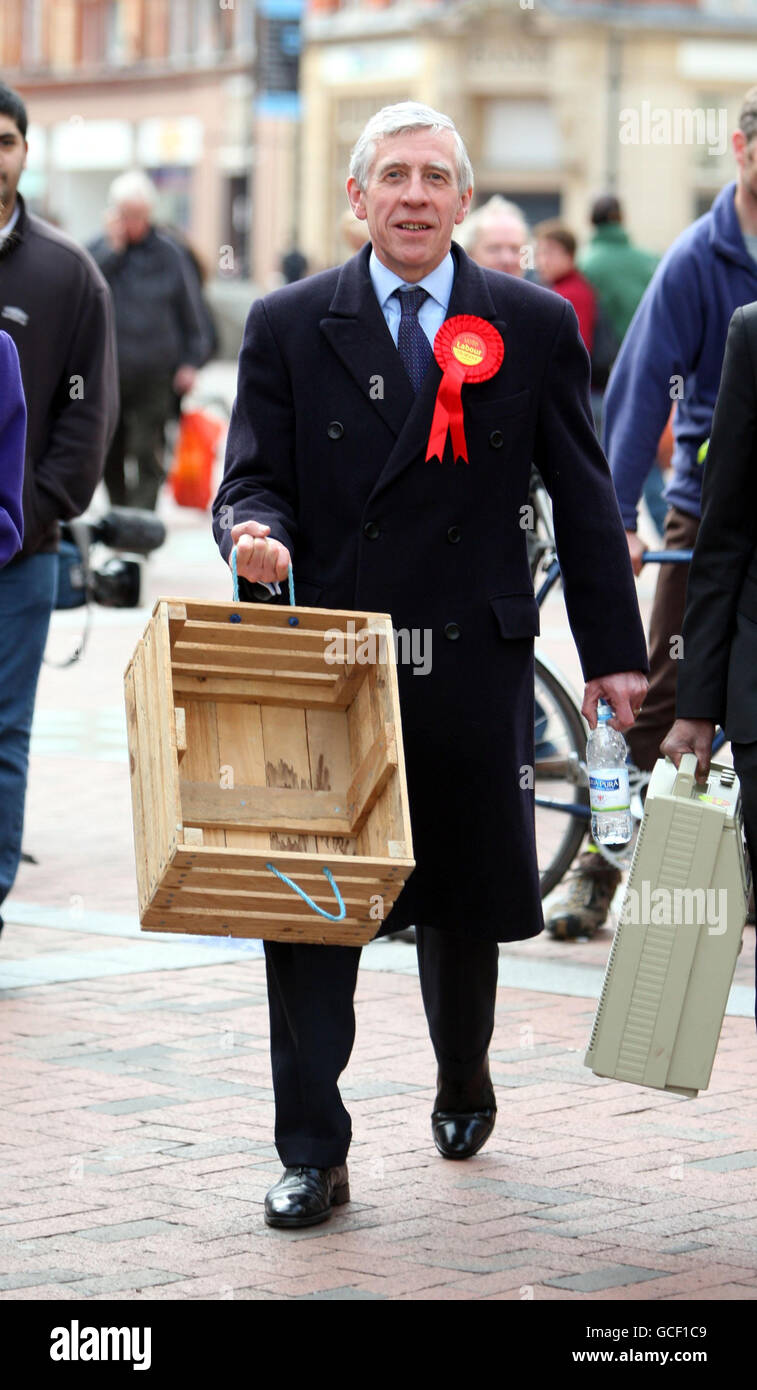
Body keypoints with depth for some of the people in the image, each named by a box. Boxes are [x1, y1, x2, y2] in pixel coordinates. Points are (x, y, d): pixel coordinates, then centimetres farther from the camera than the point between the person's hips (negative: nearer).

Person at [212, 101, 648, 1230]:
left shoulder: (537, 327, 5)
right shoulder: (289, 325, 4)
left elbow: (583, 501, 7)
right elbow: (253, 479, 3)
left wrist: (613, 655, 6)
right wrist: (256, 534, -22)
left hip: (475, 667, 1)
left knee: (466, 901, 12)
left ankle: (464, 1079, 40)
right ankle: (313, 1155, 0)